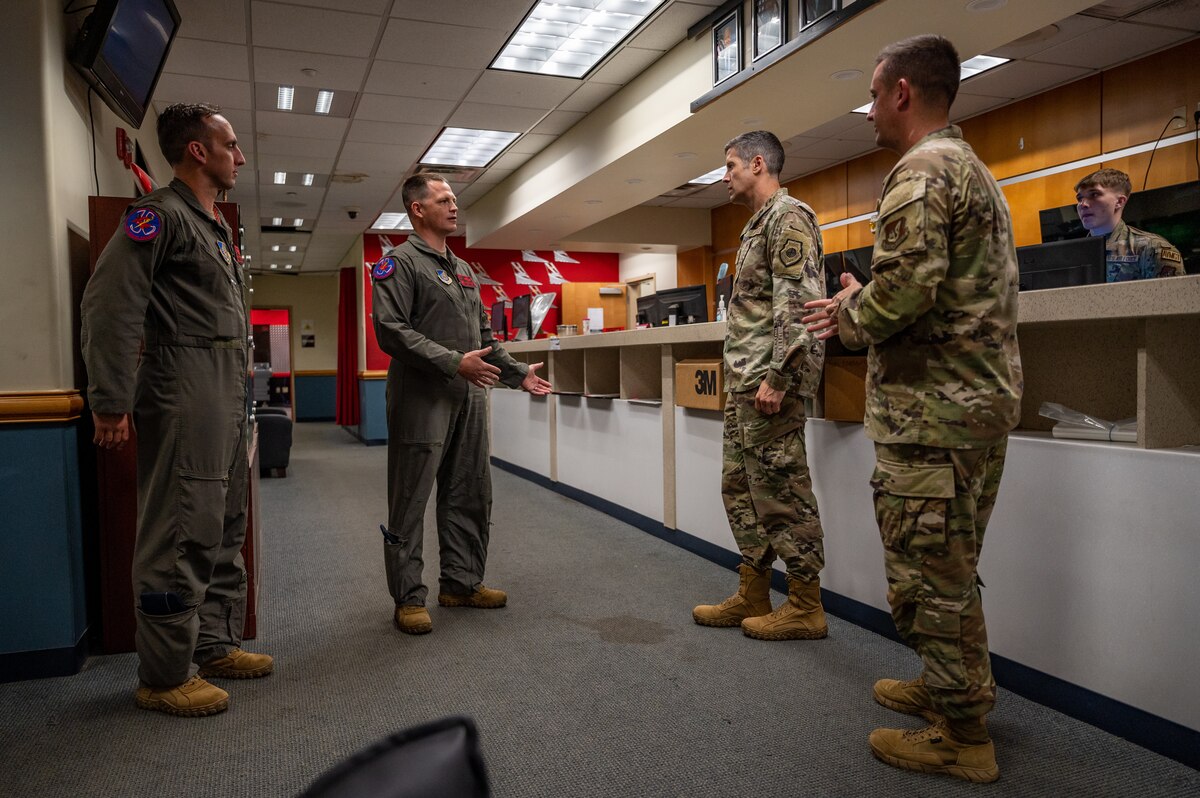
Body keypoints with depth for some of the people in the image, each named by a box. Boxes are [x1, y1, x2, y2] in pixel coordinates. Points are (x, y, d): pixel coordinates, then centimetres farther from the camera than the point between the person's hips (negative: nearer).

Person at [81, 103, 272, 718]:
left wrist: (237, 391, 18)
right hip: (185, 394, -9)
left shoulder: (217, 226, 21)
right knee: (182, 533, -6)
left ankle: (214, 645, 26)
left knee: (224, 528, 14)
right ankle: (165, 677, 5)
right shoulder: (161, 214, -8)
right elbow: (109, 304, -16)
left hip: (229, 395, 10)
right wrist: (111, 404, -18)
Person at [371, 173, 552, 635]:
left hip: (469, 399, 8)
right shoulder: (400, 263, -4)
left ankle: (461, 583, 25)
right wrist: (454, 362, -22)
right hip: (423, 400, -8)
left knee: (470, 497, 12)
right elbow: (391, 329, -17)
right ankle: (409, 597, 10)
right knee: (410, 502, 0)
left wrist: (518, 373, 16)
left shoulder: (463, 270, 21)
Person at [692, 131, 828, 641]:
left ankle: (806, 608, 8)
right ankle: (752, 598, 21)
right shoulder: (758, 226, 22)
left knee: (782, 490, -4)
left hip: (768, 382, -10)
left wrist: (777, 378, -23)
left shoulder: (788, 217, -8)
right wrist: (743, 380, 20)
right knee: (741, 489, 12)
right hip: (743, 383, 10)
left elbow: (798, 305, -19)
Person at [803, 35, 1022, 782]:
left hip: (932, 410, -10)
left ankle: (962, 735, 11)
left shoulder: (921, 170, -12)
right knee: (952, 567, 20)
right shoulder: (977, 171, 20)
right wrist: (860, 310, 17)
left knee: (928, 573, -1)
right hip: (984, 397, 10)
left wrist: (849, 315, -5)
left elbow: (903, 292, -25)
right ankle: (958, 687, 33)